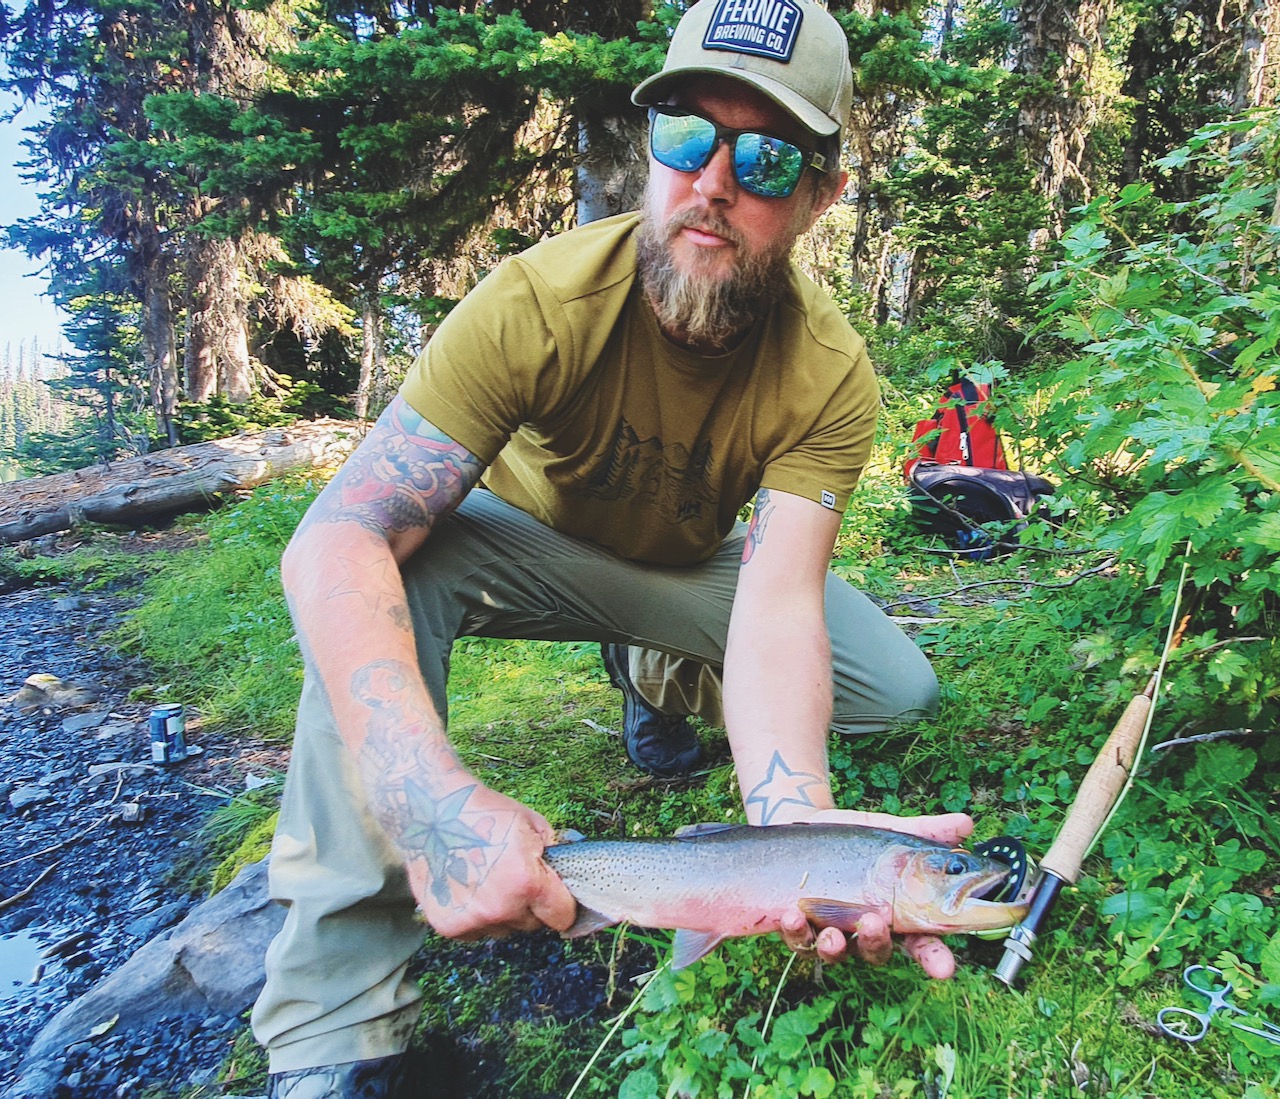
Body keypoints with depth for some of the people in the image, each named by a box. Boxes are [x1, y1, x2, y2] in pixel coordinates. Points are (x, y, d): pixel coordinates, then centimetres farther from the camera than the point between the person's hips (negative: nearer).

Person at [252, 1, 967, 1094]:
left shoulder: (830, 374, -24)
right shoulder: (542, 300, -31)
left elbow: (778, 597, -34)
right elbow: (335, 539, -38)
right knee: (387, 566, -33)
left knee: (899, 687, -13)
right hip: (531, 543, -2)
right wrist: (431, 795, -54)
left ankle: (658, 675, 16)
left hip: (688, 569, 3)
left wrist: (798, 822, -53)